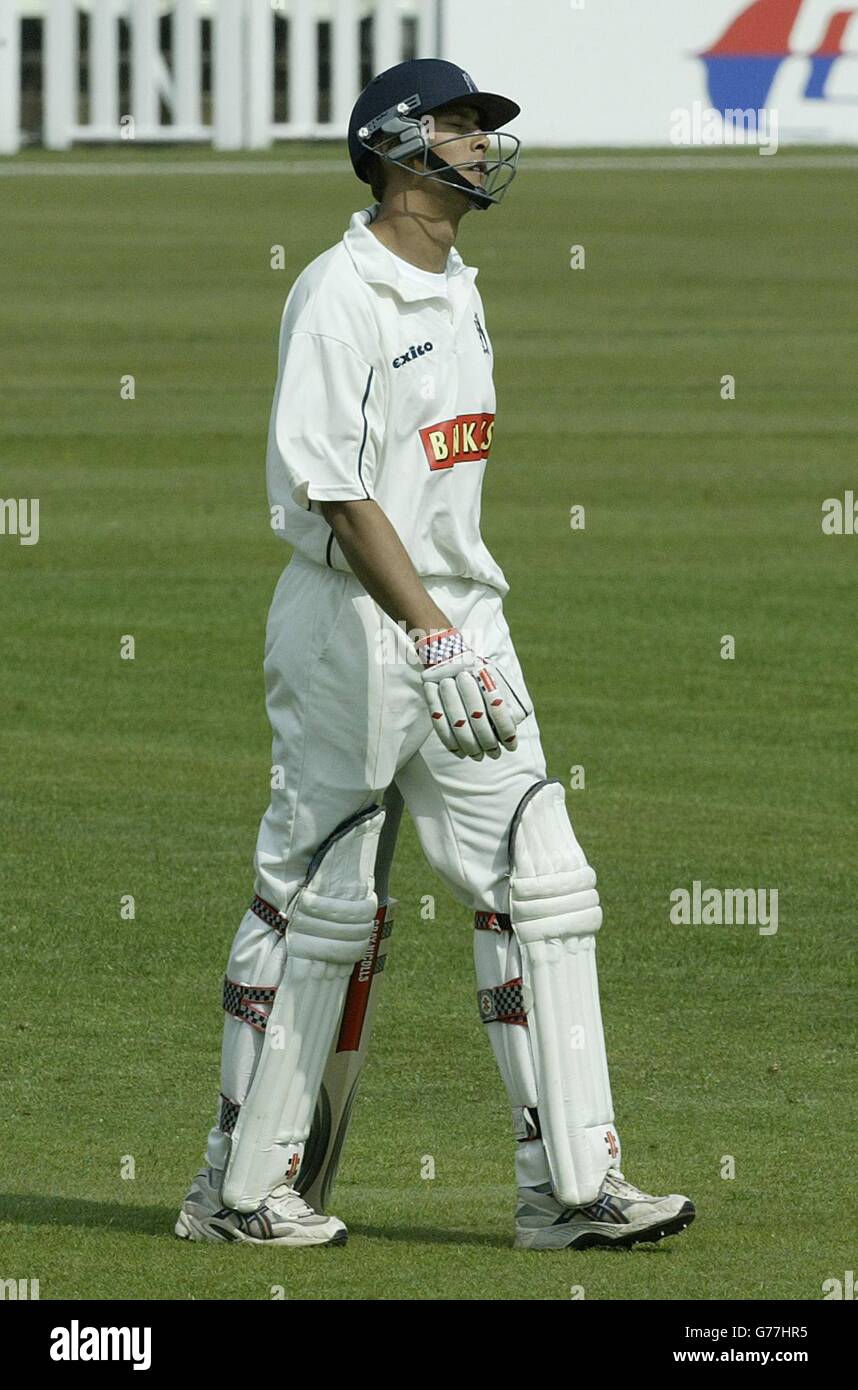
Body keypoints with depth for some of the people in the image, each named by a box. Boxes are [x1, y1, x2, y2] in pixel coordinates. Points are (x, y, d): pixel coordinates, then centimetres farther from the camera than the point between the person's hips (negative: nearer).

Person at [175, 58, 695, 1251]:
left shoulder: (457, 292, 15)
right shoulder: (340, 295, -13)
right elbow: (335, 490, -21)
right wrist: (429, 638, -29)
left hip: (460, 619, 8)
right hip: (357, 621, -8)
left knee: (538, 885, 0)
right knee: (316, 904, -1)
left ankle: (571, 1185, 0)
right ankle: (240, 1188, 10)